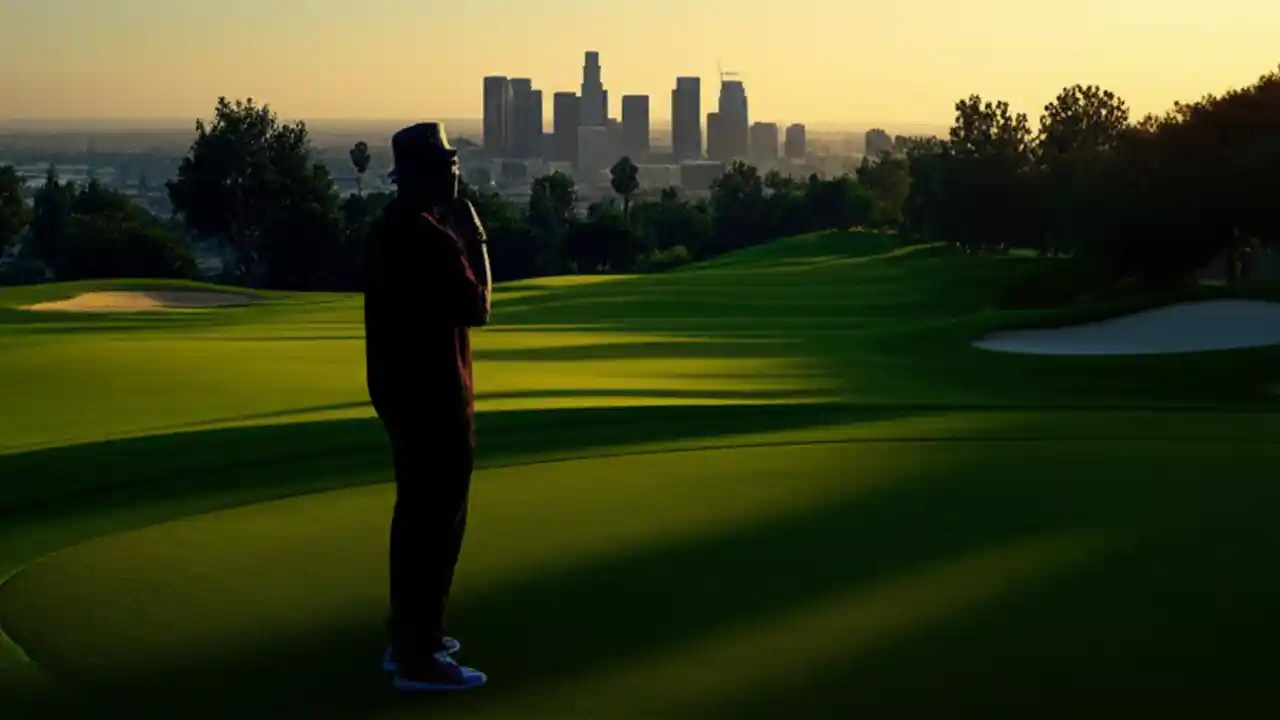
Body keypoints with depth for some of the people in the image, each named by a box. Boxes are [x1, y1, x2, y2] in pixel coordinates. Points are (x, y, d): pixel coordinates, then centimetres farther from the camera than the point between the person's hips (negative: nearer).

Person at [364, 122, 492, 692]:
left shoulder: (391, 228, 11)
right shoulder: (430, 236, -19)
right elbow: (475, 310, -16)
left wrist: (458, 243, 13)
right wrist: (476, 244, -7)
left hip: (400, 386, 10)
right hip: (432, 392, -10)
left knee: (417, 513, 18)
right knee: (438, 521, -5)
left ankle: (407, 637, 27)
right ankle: (417, 658, -1)